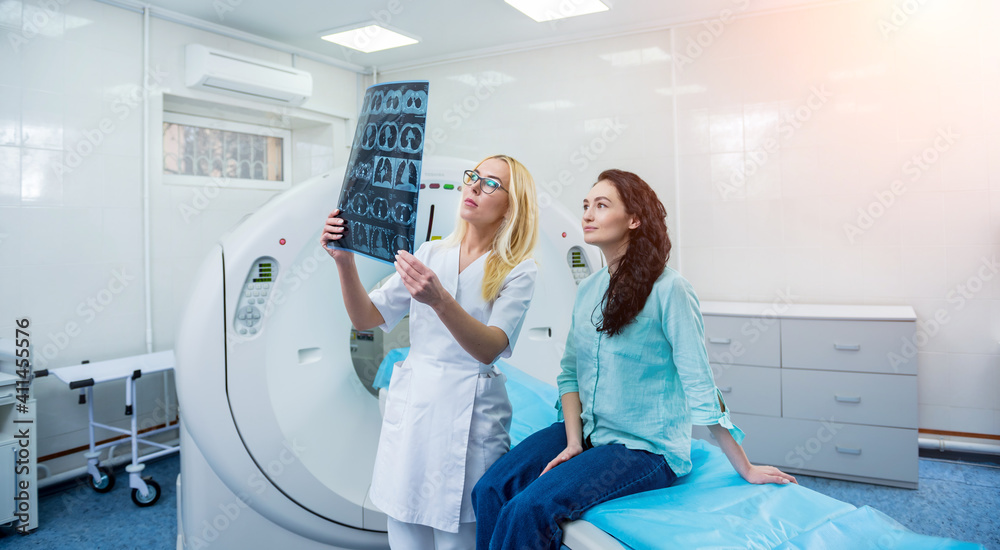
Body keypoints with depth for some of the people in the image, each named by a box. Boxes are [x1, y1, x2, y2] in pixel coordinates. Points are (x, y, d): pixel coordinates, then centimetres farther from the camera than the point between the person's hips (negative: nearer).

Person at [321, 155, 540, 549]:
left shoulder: (518, 271, -3)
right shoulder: (430, 254, 9)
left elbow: (489, 348, -17)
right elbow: (367, 318, 4)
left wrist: (440, 299, -33)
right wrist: (345, 261, -12)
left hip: (470, 416, -3)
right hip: (410, 407, 4)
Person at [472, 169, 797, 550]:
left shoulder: (668, 289, -15)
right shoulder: (589, 289, 6)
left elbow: (701, 389, -13)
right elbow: (570, 372, 8)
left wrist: (745, 469, -8)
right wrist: (573, 441, -5)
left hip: (647, 448, -6)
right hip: (586, 431, 6)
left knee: (529, 509, -22)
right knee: (490, 490, -12)